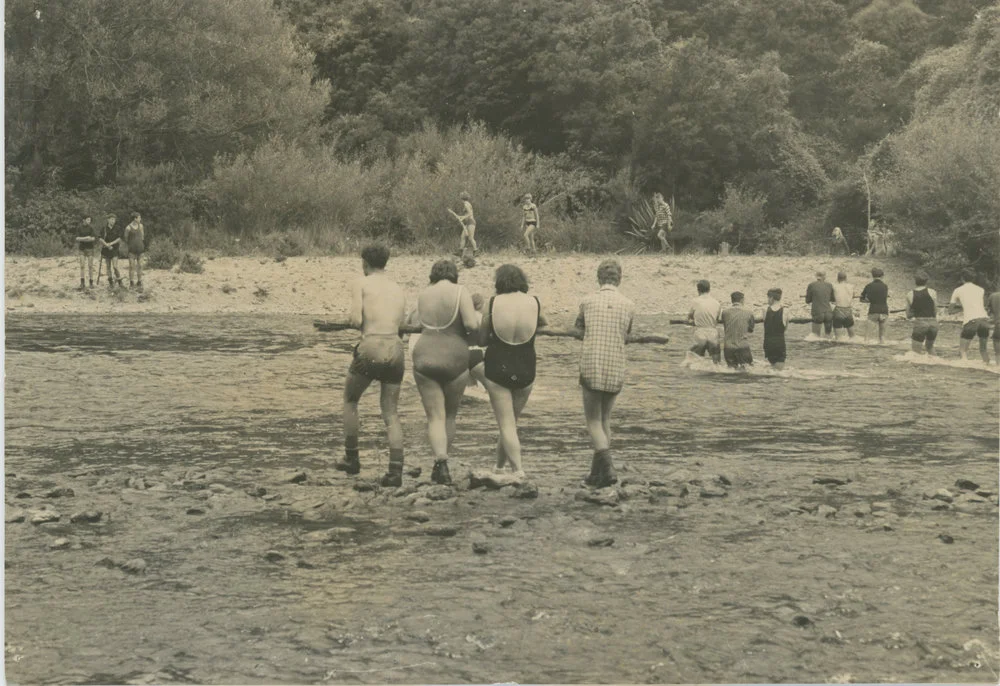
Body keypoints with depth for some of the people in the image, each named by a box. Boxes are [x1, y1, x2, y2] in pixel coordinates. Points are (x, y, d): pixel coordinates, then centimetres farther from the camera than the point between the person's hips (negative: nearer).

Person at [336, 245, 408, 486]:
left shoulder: (360, 284, 3)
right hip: (395, 349, 4)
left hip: (371, 348, -4)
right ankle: (396, 469, -5)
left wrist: (357, 323, 14)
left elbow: (356, 320, -7)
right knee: (391, 413, 9)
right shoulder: (398, 290, 19)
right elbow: (400, 323, 14)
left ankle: (352, 459, 23)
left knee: (350, 400, 20)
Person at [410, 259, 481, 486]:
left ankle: (441, 462, -19)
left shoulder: (423, 294, 8)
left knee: (435, 416, 0)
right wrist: (478, 317, 6)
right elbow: (471, 324, -15)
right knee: (450, 415, 16)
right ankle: (440, 465, 21)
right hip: (454, 359, -2)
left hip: (424, 357, 2)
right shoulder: (459, 291, -5)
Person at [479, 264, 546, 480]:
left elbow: (482, 339, -1)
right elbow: (542, 325, 14)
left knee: (506, 424, 3)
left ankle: (518, 469, -8)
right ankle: (499, 465, 31)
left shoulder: (493, 304, -9)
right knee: (513, 420, 19)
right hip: (525, 371, 2)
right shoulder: (534, 304, -6)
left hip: (497, 370, -2)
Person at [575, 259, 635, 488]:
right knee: (605, 420, 16)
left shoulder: (588, 301, -2)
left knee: (594, 422, 2)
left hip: (591, 368, -2)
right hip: (616, 370, 3)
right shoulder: (628, 306, 2)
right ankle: (597, 473, 18)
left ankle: (607, 467, -19)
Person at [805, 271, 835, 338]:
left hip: (817, 313, -3)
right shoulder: (829, 286, 6)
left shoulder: (811, 285, -1)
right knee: (828, 335, 15)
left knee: (816, 336, 2)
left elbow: (807, 301, 6)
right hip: (829, 313, 3)